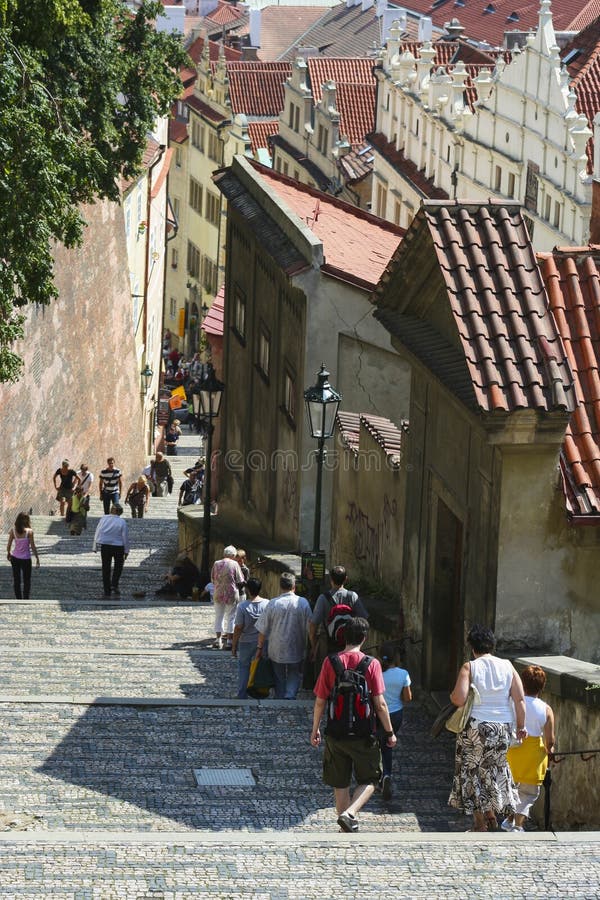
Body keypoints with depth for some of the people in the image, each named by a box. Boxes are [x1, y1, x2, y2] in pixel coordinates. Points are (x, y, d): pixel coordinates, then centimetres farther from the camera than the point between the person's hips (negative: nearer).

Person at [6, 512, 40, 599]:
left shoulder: (13, 530, -7)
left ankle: (18, 599, 19)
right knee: (27, 581, 12)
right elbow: (33, 546, -12)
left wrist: (8, 553, 19)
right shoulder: (29, 531, -15)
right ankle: (25, 599, 10)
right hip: (26, 559, -3)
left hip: (15, 558, 3)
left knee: (16, 580, 15)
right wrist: (37, 558, -1)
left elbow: (9, 545, 0)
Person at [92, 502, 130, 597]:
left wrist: (95, 547, 9)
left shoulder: (104, 519, -3)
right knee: (118, 565, 20)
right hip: (118, 546, -2)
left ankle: (107, 590, 11)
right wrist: (126, 551, 3)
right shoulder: (122, 522, -10)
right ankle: (114, 584, 3)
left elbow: (97, 533, 1)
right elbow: (125, 537, -7)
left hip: (105, 546, 2)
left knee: (106, 568, 10)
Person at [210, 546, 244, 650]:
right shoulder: (234, 564, -10)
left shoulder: (216, 564, 1)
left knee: (219, 617, 13)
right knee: (231, 618, 4)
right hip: (231, 594, -3)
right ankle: (229, 641, 4)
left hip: (218, 593, 3)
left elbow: (212, 579, 10)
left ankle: (218, 640, 13)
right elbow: (240, 581, -7)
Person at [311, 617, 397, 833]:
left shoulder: (330, 662, -4)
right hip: (363, 734, -2)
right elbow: (380, 704, -10)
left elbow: (320, 701, -1)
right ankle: (349, 813, -12)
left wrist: (315, 729, 12)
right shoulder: (371, 664, -10)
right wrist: (389, 732, 2)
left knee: (340, 783, 15)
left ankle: (348, 828, 23)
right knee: (369, 780, 11)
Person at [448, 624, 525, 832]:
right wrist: (521, 726, 6)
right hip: (502, 728, 4)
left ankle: (480, 823, 10)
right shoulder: (507, 666, 1)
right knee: (493, 769, 21)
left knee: (473, 772, 9)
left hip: (476, 727, -4)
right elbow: (520, 700, -2)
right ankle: (491, 815, 22)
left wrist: (451, 696, 5)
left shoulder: (469, 667, -9)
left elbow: (459, 699, -18)